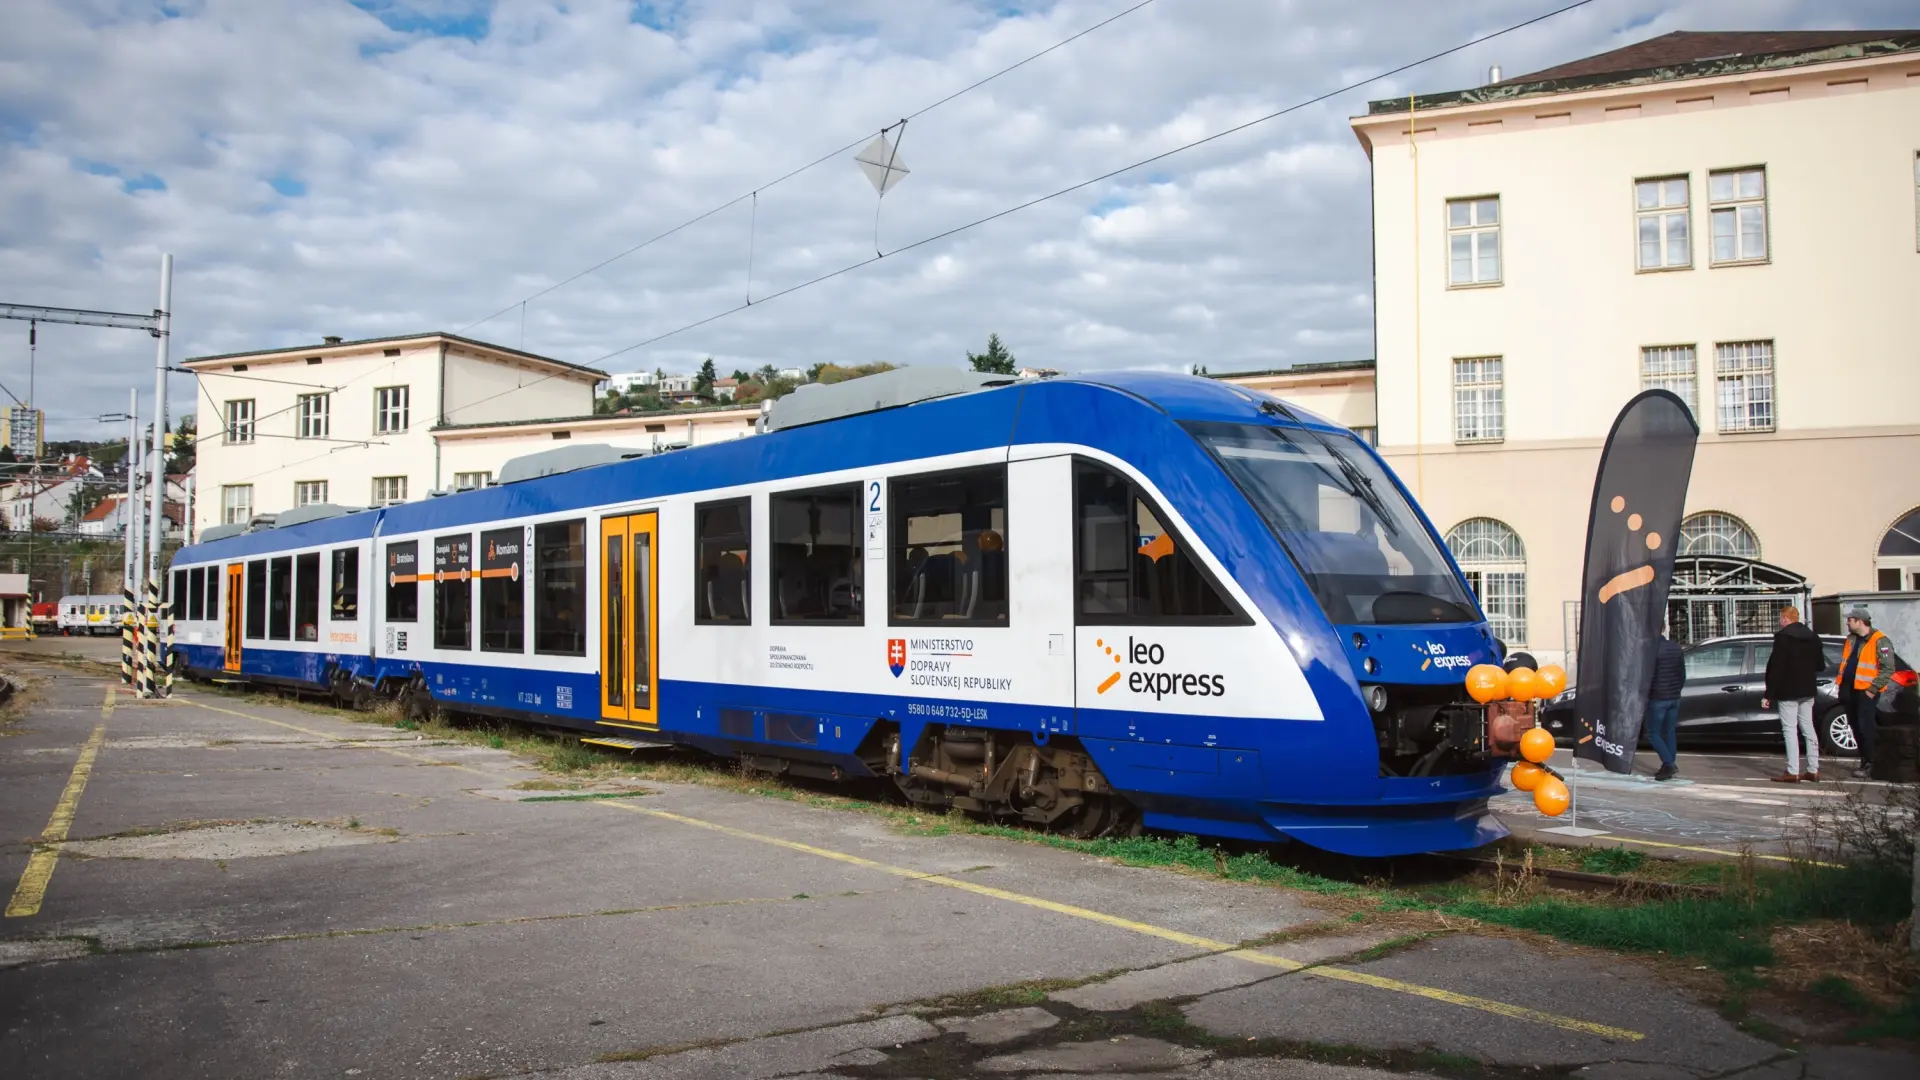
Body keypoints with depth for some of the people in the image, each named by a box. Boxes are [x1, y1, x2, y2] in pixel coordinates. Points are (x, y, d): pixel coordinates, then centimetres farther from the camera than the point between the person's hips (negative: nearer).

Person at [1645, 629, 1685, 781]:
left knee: (1653, 734, 1)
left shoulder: (1653, 649, -17)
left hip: (1658, 698, -7)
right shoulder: (1676, 647, 6)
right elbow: (1683, 674, 13)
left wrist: (1645, 694, -5)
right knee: (1670, 732, 14)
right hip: (1674, 698, 7)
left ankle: (1668, 764, -10)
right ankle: (1669, 766, 17)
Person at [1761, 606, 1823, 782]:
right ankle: (1813, 770, 15)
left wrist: (1769, 694, -14)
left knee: (1790, 730, -6)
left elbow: (1776, 667, -17)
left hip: (1788, 692, -8)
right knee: (1808, 728, 13)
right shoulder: (1813, 637, 10)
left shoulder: (1783, 637, -14)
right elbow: (1820, 665, 16)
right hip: (1807, 691, 8)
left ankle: (1792, 772, -9)